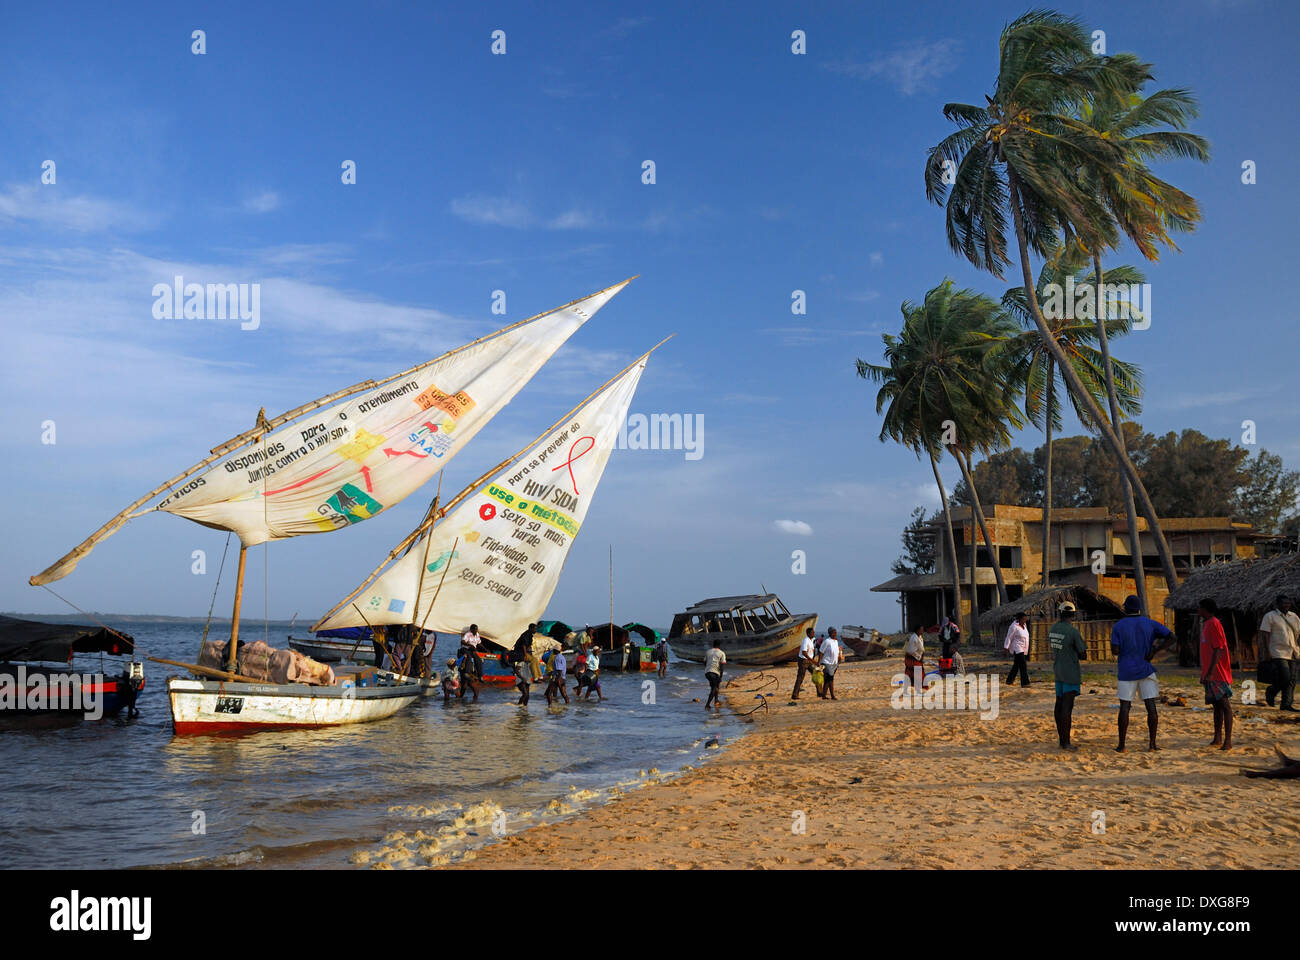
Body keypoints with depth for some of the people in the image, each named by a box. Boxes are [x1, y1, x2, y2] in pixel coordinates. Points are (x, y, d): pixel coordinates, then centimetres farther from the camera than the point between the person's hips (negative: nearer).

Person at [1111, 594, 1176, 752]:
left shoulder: (1118, 626, -4)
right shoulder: (1150, 624, 2)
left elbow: (1115, 650, -10)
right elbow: (1171, 637, -5)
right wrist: (1154, 651, -4)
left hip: (1126, 672, -1)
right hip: (1146, 670, 1)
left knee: (1124, 707, 2)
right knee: (1151, 706, 5)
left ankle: (1121, 745, 2)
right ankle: (1152, 743, 3)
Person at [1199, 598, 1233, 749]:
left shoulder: (1214, 624, -13)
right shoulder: (1205, 623, 16)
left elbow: (1218, 650, -18)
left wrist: (1210, 673, -22)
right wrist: (1203, 673, 22)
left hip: (1218, 674, -10)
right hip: (1209, 674, 10)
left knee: (1224, 704, -7)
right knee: (1216, 705, 13)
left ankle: (1228, 741, -7)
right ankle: (1218, 739, 19)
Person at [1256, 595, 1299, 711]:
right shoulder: (1270, 616, -3)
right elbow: (1265, 635, -8)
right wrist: (1268, 652, -15)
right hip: (1277, 653, -6)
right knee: (1285, 678, -15)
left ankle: (1287, 704, 7)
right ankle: (1270, 692, 10)